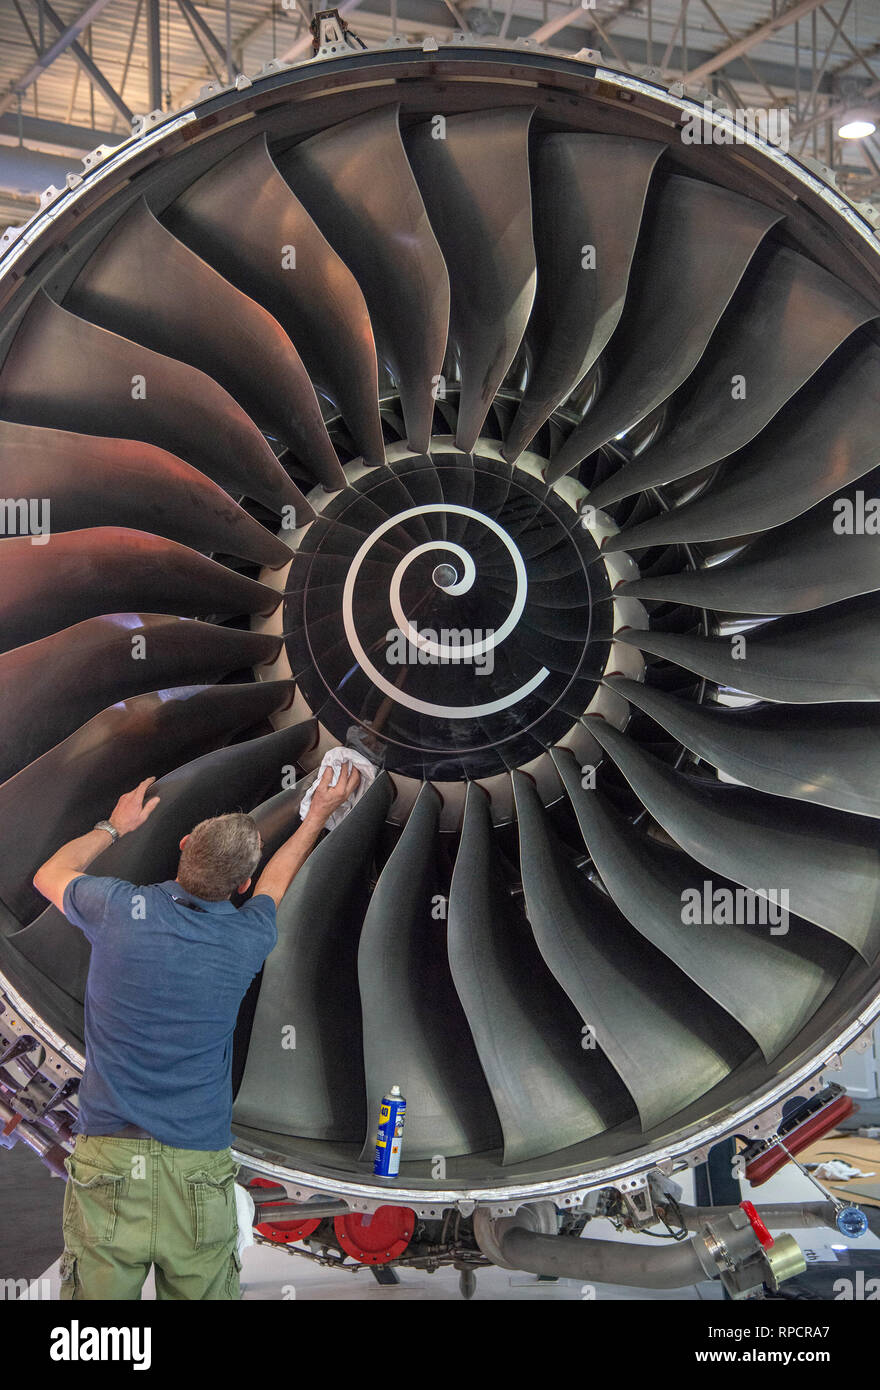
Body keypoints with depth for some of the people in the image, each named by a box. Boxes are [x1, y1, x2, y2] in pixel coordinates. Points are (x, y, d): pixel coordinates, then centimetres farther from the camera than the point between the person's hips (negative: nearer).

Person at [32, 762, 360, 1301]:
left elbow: (50, 874, 18)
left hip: (107, 1158, -1)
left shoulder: (122, 909, -7)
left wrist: (114, 827, 34)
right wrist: (320, 813, 42)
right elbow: (276, 882, 24)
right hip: (198, 1173, 1)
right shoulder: (248, 939, -2)